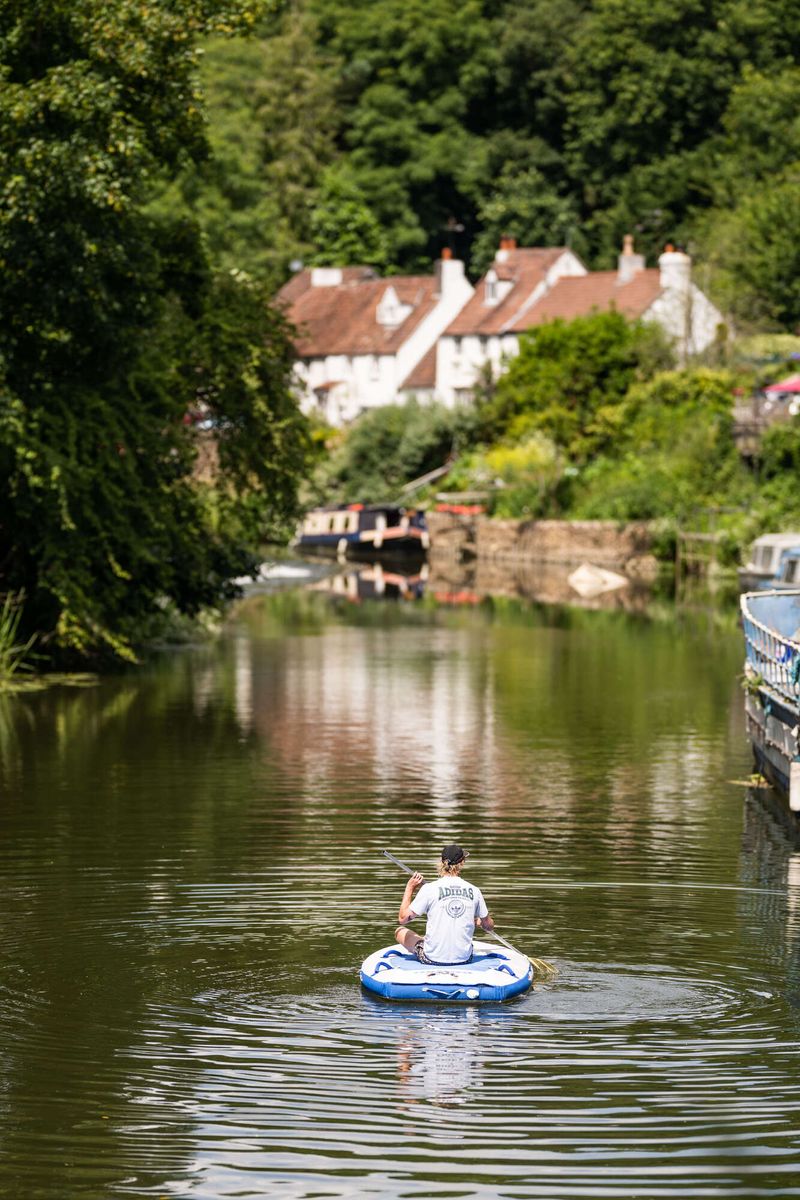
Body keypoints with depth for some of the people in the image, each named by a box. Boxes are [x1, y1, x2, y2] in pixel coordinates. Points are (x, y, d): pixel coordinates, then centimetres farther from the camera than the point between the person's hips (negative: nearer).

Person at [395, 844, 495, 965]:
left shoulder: (429, 889, -12)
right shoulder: (474, 890, -3)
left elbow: (403, 919, -6)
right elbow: (489, 925, 10)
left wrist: (409, 888, 5)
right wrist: (478, 921, 33)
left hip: (433, 958, -4)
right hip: (464, 958, 4)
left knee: (400, 932, 22)